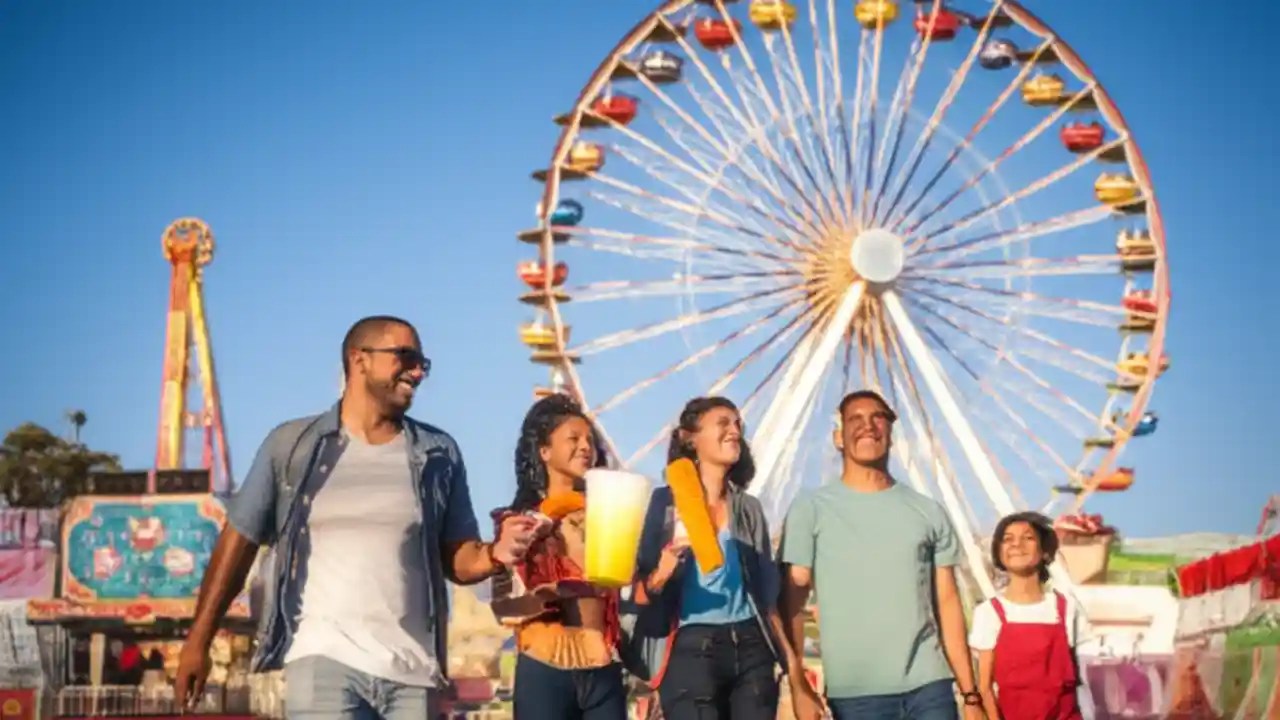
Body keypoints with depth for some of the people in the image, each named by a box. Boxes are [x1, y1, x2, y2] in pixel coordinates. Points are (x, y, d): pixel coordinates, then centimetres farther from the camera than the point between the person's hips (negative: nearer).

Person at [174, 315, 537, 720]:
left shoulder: (439, 453, 10)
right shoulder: (292, 445, 5)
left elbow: (456, 559, 11)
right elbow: (239, 541, 7)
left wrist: (494, 554, -12)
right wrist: (198, 640, 3)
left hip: (412, 669, 3)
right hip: (323, 658, -3)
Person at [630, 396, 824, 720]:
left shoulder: (749, 508, 14)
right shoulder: (666, 502, 1)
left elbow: (767, 596, 16)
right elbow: (638, 594, -3)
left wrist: (794, 669, 13)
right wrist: (662, 573, -24)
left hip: (751, 650, 4)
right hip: (691, 651, -4)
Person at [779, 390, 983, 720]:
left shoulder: (928, 512, 12)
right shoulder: (812, 508, 3)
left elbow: (947, 602, 12)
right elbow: (791, 603, -1)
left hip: (929, 685, 2)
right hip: (855, 692, -2)